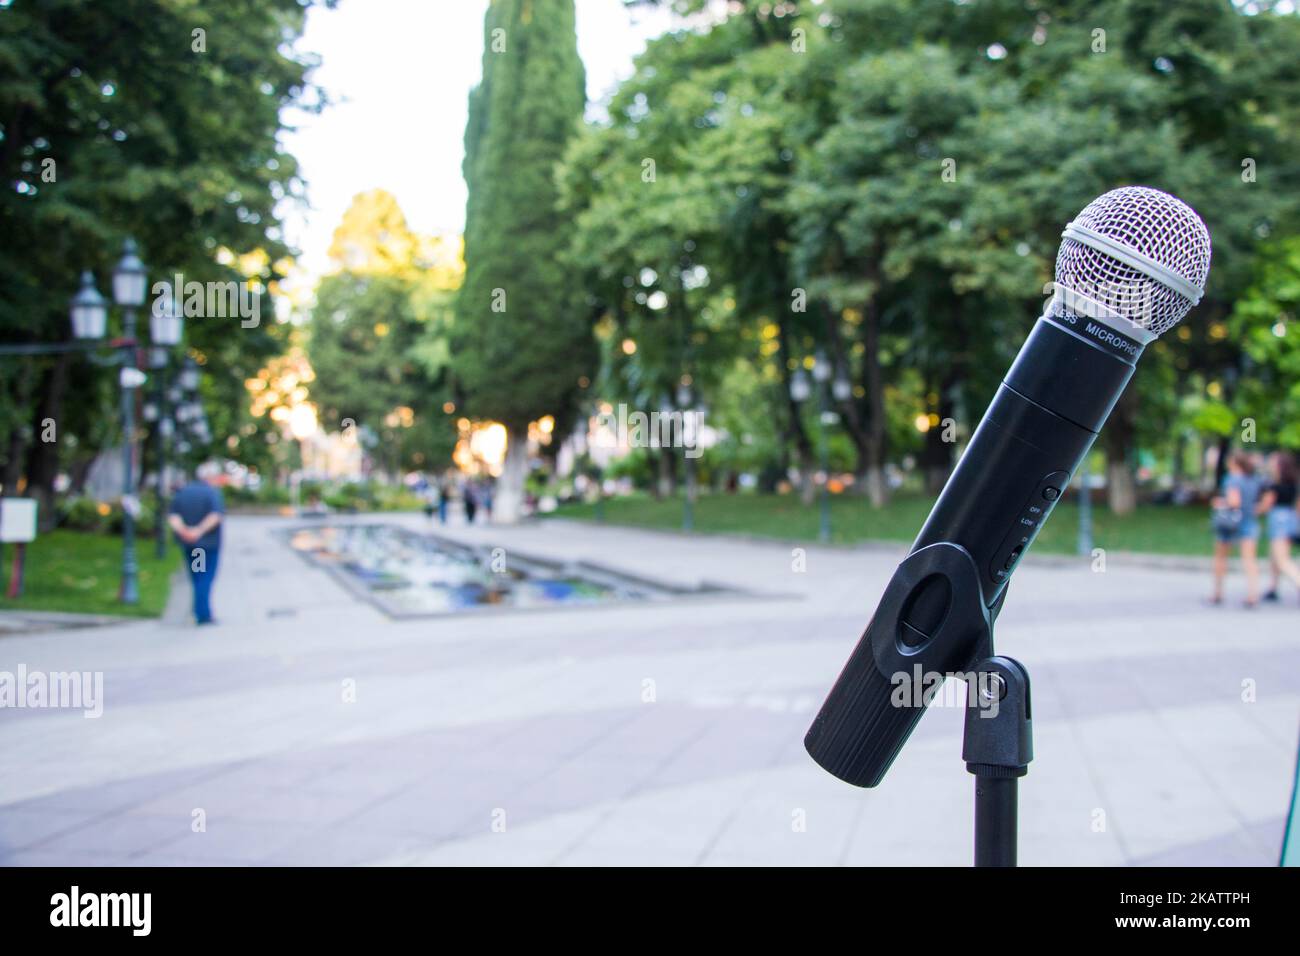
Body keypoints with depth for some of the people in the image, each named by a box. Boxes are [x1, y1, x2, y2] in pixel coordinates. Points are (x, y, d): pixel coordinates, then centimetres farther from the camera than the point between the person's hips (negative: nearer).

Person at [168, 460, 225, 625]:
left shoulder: (183, 491, 10)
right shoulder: (212, 492, -9)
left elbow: (172, 515, 0)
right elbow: (216, 515, -24)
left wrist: (182, 529, -14)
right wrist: (200, 530, -22)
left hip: (187, 543, 6)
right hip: (208, 542, -5)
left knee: (196, 579, 15)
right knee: (206, 578, -1)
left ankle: (203, 613, 19)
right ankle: (203, 615, -6)